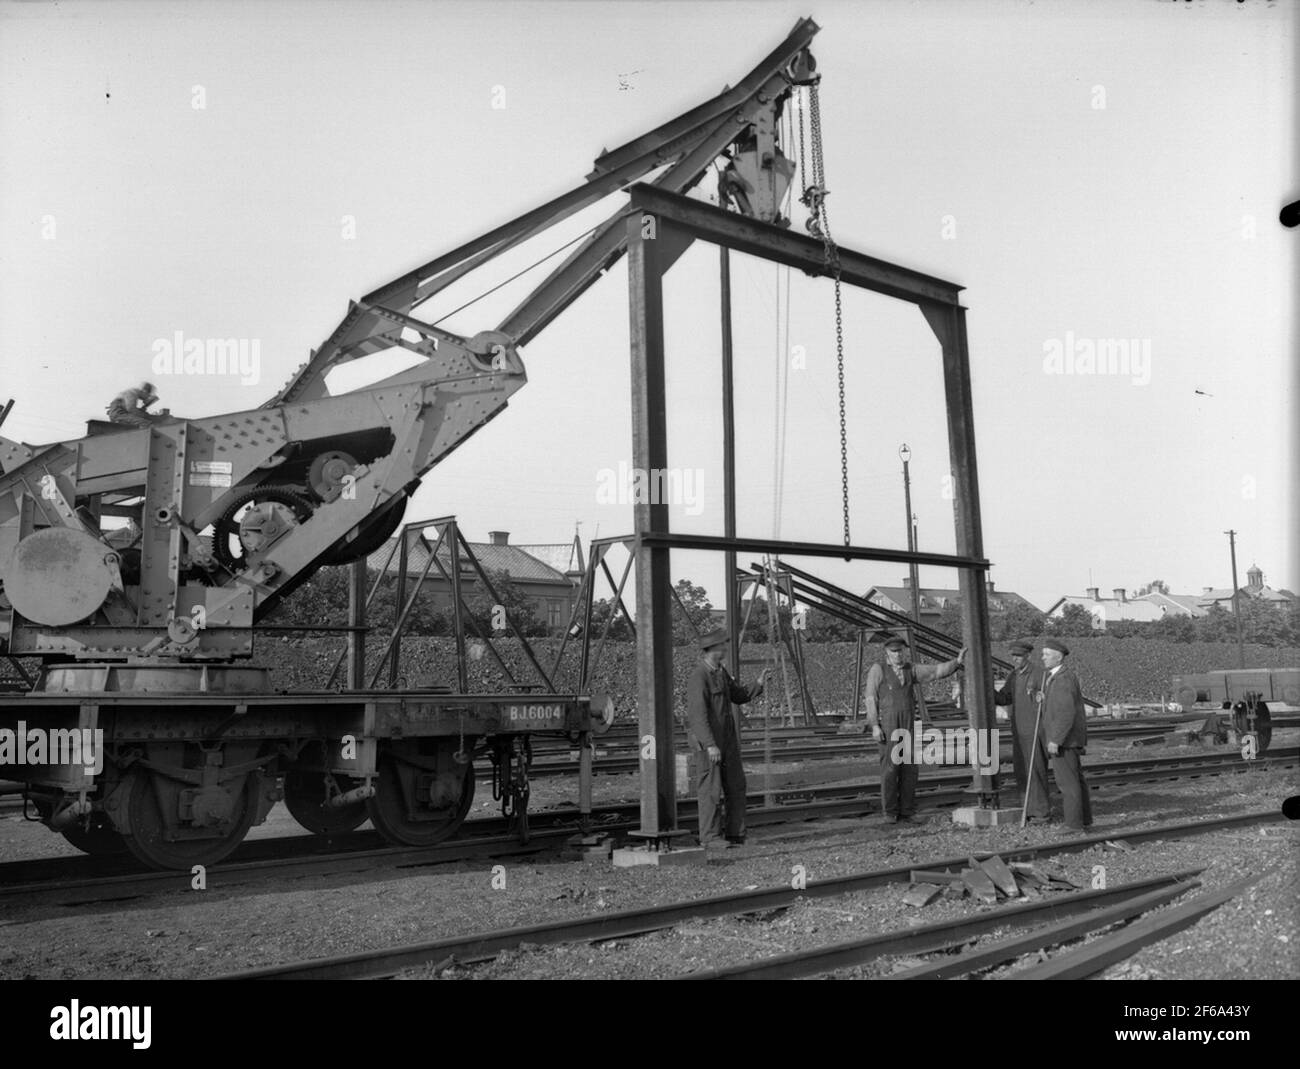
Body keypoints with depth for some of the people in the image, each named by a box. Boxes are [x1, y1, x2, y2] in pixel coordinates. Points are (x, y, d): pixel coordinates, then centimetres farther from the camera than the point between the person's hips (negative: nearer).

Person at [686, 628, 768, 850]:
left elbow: (740, 697, 18)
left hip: (727, 739, 9)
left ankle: (736, 834, 16)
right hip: (706, 741, -9)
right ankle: (710, 838, 4)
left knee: (736, 787, 9)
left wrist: (759, 685, 1)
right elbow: (698, 714, -24)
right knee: (711, 790, -3)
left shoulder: (720, 672, 10)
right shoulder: (699, 677, -19)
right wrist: (710, 745, -28)